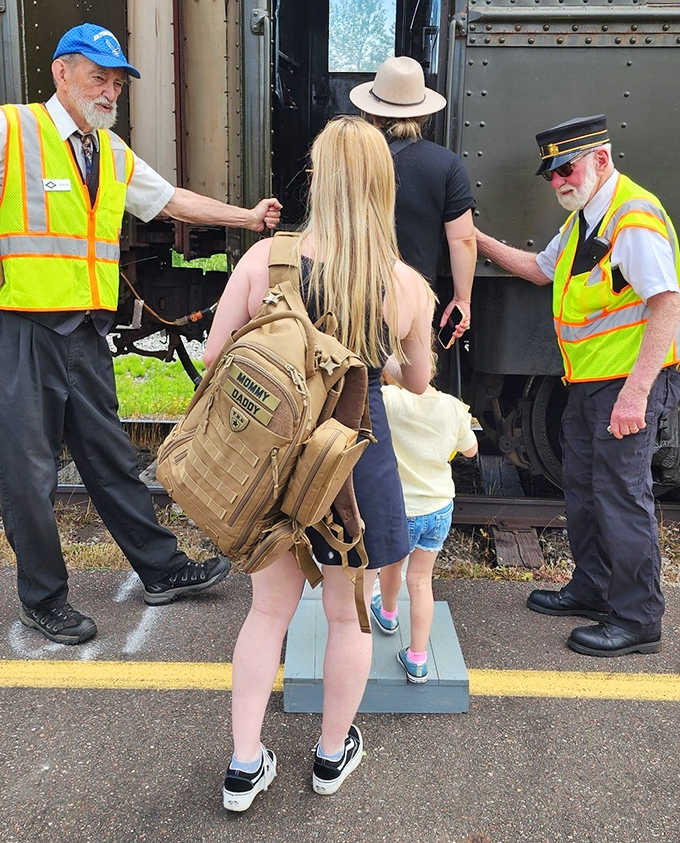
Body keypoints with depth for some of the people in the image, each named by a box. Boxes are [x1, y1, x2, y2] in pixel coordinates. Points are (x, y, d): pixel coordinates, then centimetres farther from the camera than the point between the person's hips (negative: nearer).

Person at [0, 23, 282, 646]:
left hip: (86, 332, 6)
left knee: (111, 458, 14)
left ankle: (163, 571, 25)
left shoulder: (114, 154, 15)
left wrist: (247, 217, 24)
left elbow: (173, 200, 24)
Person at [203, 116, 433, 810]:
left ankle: (244, 766, 31)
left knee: (269, 609, 20)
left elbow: (213, 358, -4)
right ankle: (334, 754, 40)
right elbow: (418, 381, 9)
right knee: (346, 616, 19)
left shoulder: (264, 258, -10)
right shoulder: (407, 285, -8)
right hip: (357, 459, -1)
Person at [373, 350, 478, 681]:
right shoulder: (454, 407, -9)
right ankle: (417, 659, 19)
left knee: (391, 564, 27)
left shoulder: (389, 401, -23)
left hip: (399, 511, -3)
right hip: (440, 509, 3)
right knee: (421, 581, 14)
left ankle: (387, 614, 55)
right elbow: (470, 449, 8)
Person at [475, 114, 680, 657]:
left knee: (622, 494, -3)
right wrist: (480, 242, 17)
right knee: (583, 488, 17)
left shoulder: (634, 219, -19)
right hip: (589, 382, 10)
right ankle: (592, 590, 34)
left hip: (630, 383, -10)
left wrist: (635, 391, -30)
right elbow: (541, 269, 26)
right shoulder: (582, 217, 12)